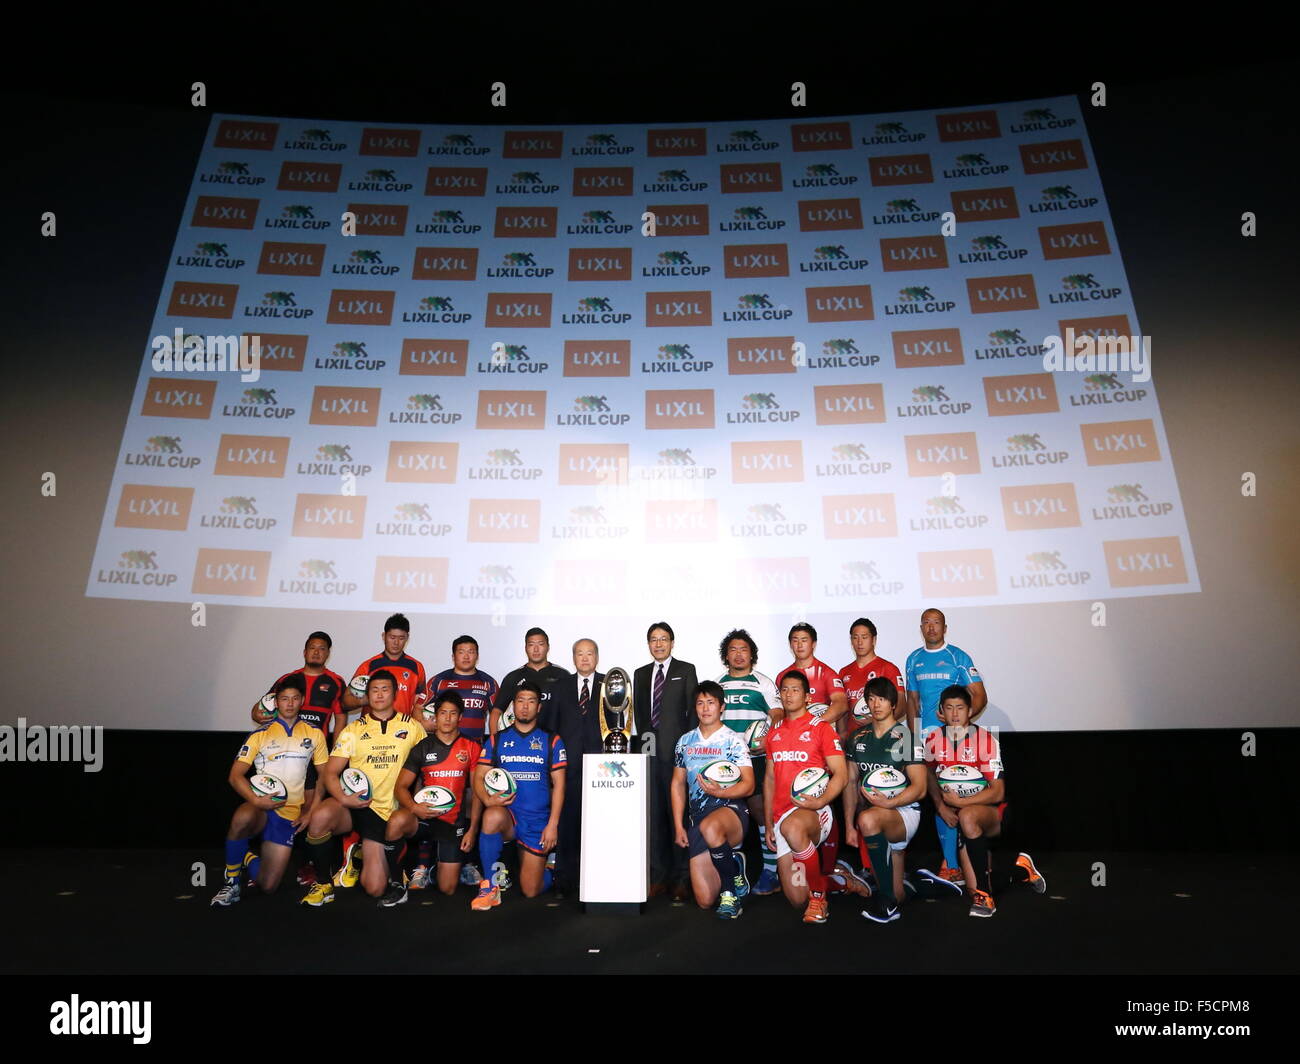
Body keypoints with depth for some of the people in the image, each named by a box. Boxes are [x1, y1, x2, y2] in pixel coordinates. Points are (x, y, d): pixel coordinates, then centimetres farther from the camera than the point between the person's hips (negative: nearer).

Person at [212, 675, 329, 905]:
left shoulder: (314, 734, 8)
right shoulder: (261, 735, 3)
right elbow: (235, 776, -4)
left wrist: (310, 811, 3)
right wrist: (256, 800, -22)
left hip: (290, 814, 2)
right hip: (261, 807, -1)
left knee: (267, 886, -4)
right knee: (242, 818, -39)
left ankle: (249, 859, 31)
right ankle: (231, 882, -14)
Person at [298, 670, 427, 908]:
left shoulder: (411, 727, 5)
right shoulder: (353, 730, 6)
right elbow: (330, 772, 0)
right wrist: (343, 798, -20)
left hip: (384, 811, 0)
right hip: (349, 805, 1)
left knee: (375, 888, -10)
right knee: (320, 816, -36)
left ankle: (362, 854, 25)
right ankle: (323, 884, -11)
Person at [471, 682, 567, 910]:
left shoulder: (552, 742, 3)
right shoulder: (497, 740, 7)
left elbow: (558, 784, 1)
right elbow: (479, 777, 2)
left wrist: (552, 824, -8)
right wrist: (488, 799, -19)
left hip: (538, 822, 0)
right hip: (507, 815, 0)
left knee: (531, 891, -2)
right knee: (493, 815, -37)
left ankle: (546, 869, 35)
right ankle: (490, 885, -19)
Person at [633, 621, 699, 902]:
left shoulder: (686, 670, 6)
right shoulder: (641, 674, 18)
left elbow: (693, 710, 2)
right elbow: (638, 713, 18)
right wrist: (643, 740, 6)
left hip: (676, 752, -4)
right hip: (649, 752, 4)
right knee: (653, 816, 5)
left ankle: (681, 879, 3)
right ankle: (659, 876, 14)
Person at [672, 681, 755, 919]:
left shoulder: (734, 740, -2)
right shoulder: (685, 742, 11)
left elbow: (748, 785, -9)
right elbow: (678, 785, 14)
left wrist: (719, 792, -26)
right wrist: (678, 826, 8)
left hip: (730, 809, -4)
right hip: (698, 817, 4)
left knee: (709, 827, -41)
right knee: (705, 900, -2)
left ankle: (734, 883, -13)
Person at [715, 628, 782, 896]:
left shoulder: (764, 683, 4)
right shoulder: (716, 685, 14)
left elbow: (777, 716, -3)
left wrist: (768, 741, -20)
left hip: (756, 757, -4)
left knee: (761, 810, -6)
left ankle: (771, 872, 4)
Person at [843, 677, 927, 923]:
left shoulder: (907, 737, -5)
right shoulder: (858, 738, 9)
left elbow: (919, 788, -9)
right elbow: (851, 782, 10)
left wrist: (888, 803, -24)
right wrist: (849, 826, 3)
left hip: (903, 810, -5)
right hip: (872, 814, 5)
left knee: (868, 819, -36)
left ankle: (887, 901, -23)